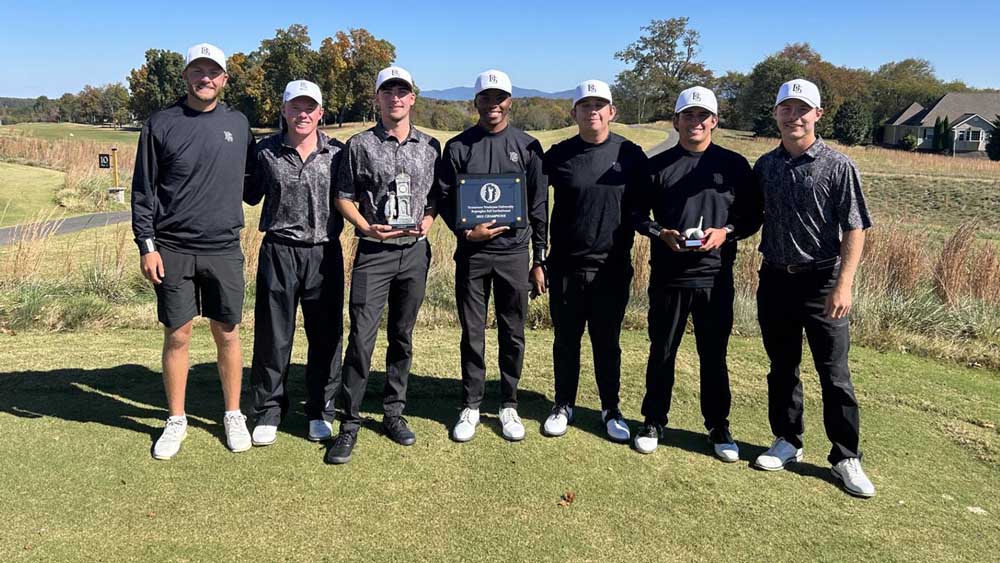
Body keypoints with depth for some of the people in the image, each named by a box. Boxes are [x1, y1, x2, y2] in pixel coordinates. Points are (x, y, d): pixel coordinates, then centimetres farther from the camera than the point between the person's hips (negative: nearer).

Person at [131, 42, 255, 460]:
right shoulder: (161, 124, 1)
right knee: (176, 336, 5)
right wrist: (146, 245, -5)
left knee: (228, 335, 7)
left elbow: (252, 172, 24)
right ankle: (176, 421, 21)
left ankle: (233, 416, 22)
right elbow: (143, 190, 1)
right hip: (172, 250, -1)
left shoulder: (238, 123, 8)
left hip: (224, 250, 2)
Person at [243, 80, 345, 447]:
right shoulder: (265, 152, 3)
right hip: (278, 252, 0)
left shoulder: (337, 153, 4)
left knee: (326, 335, 7)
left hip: (324, 253, 1)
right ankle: (268, 412, 19)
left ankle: (321, 410, 22)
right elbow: (251, 196, 13)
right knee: (273, 334, 5)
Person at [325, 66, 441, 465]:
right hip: (374, 252, -3)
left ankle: (393, 413, 23)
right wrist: (367, 227, -13)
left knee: (402, 337, 11)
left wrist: (428, 220, -5)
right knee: (361, 338, -7)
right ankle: (350, 424, 4)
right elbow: (343, 197, 3)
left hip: (415, 252, 3)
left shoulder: (430, 146, 9)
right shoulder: (360, 145, 1)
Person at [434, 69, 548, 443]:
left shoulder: (528, 146, 3)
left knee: (512, 335, 7)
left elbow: (539, 207, 3)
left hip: (514, 253, 0)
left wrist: (539, 260, 1)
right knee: (472, 334, 7)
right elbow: (443, 199, 4)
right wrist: (466, 231, -14)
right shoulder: (458, 146, 3)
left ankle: (508, 406, 22)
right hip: (471, 254, 0)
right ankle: (471, 407, 20)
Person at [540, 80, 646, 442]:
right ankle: (564, 406, 27)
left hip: (613, 267, 0)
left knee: (607, 343, 10)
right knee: (566, 341, 11)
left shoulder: (631, 154, 1)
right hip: (566, 266, 1)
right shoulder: (558, 155, 0)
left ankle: (610, 409, 25)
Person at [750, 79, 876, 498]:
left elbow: (854, 229, -9)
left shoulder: (838, 166, -6)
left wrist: (843, 284, -17)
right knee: (782, 368, 13)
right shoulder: (764, 166, 8)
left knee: (834, 374, 2)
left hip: (822, 282, -4)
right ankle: (787, 442, 28)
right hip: (775, 279, 4)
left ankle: (846, 456, 15)